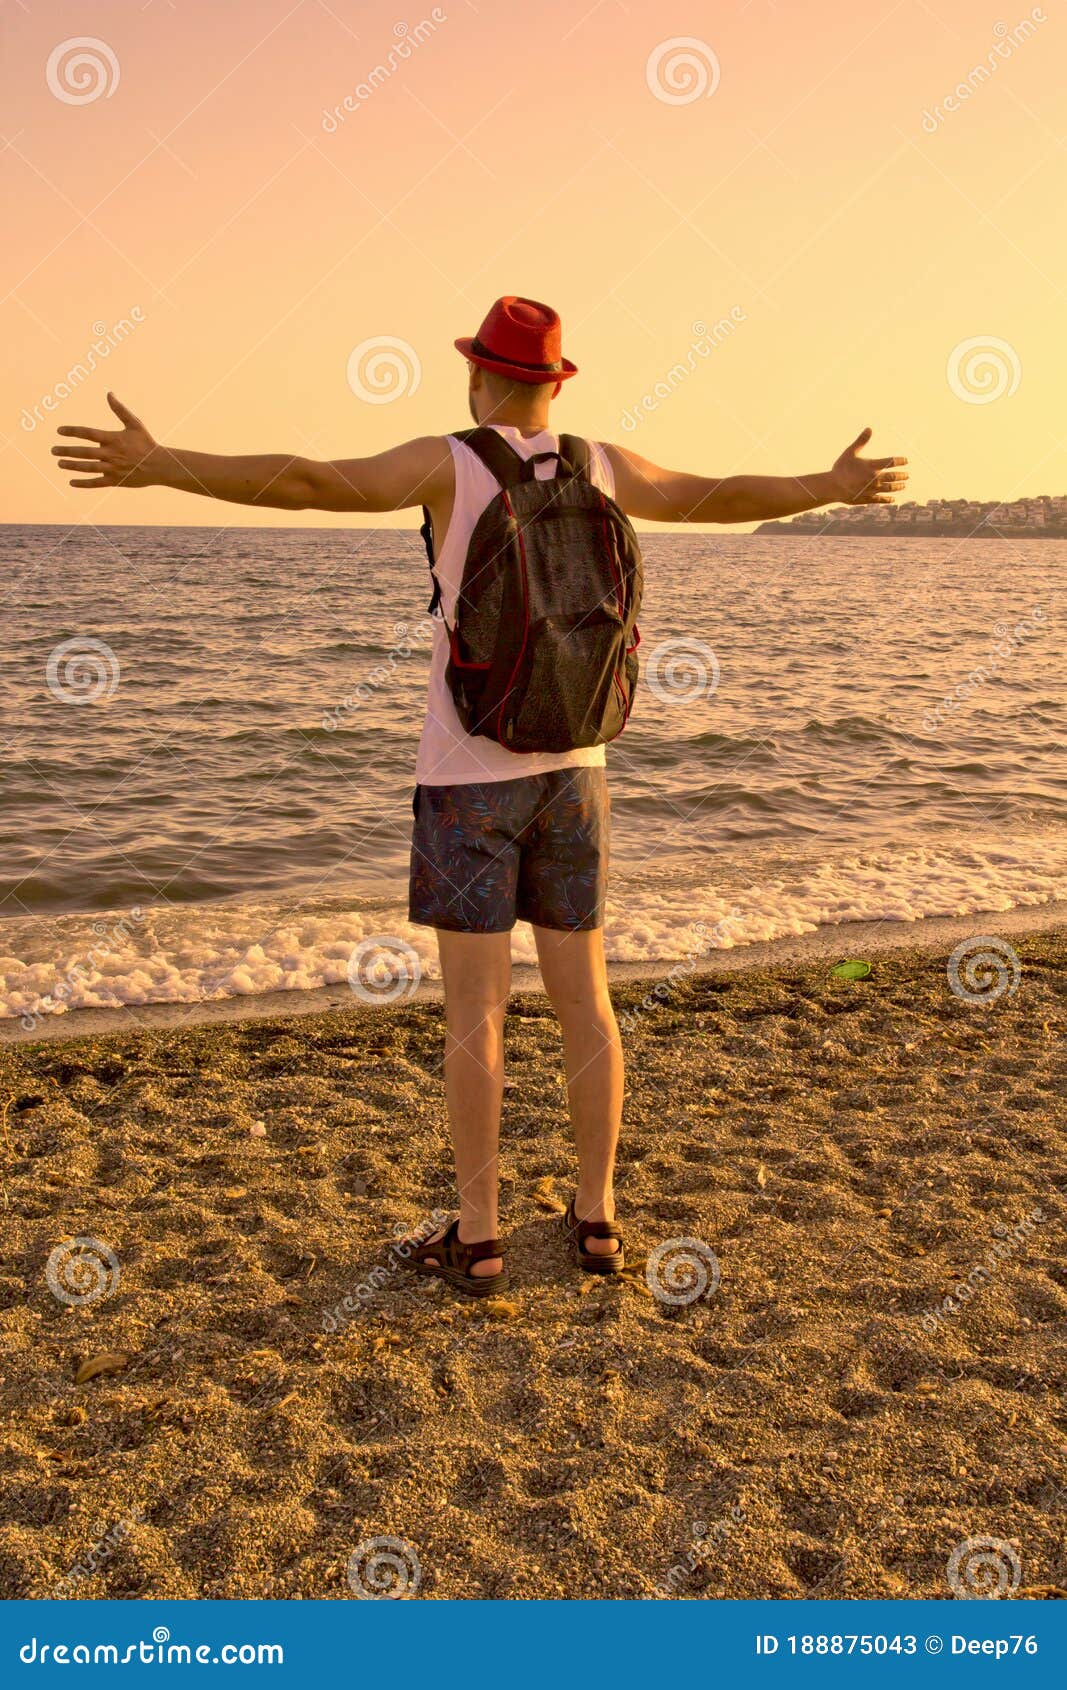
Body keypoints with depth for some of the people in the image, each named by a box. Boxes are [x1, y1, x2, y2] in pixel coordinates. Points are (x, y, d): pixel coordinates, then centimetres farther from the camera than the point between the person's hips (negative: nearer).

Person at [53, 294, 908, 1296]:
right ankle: (596, 1219, 16)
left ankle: (477, 1239, 6)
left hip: (467, 774, -4)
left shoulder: (449, 464, -7)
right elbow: (722, 498, 19)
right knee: (582, 996, 9)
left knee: (473, 1009, 0)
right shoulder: (601, 467, 6)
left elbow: (310, 483, -22)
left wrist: (158, 467, -25)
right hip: (568, 769, 4)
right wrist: (833, 488, 35)